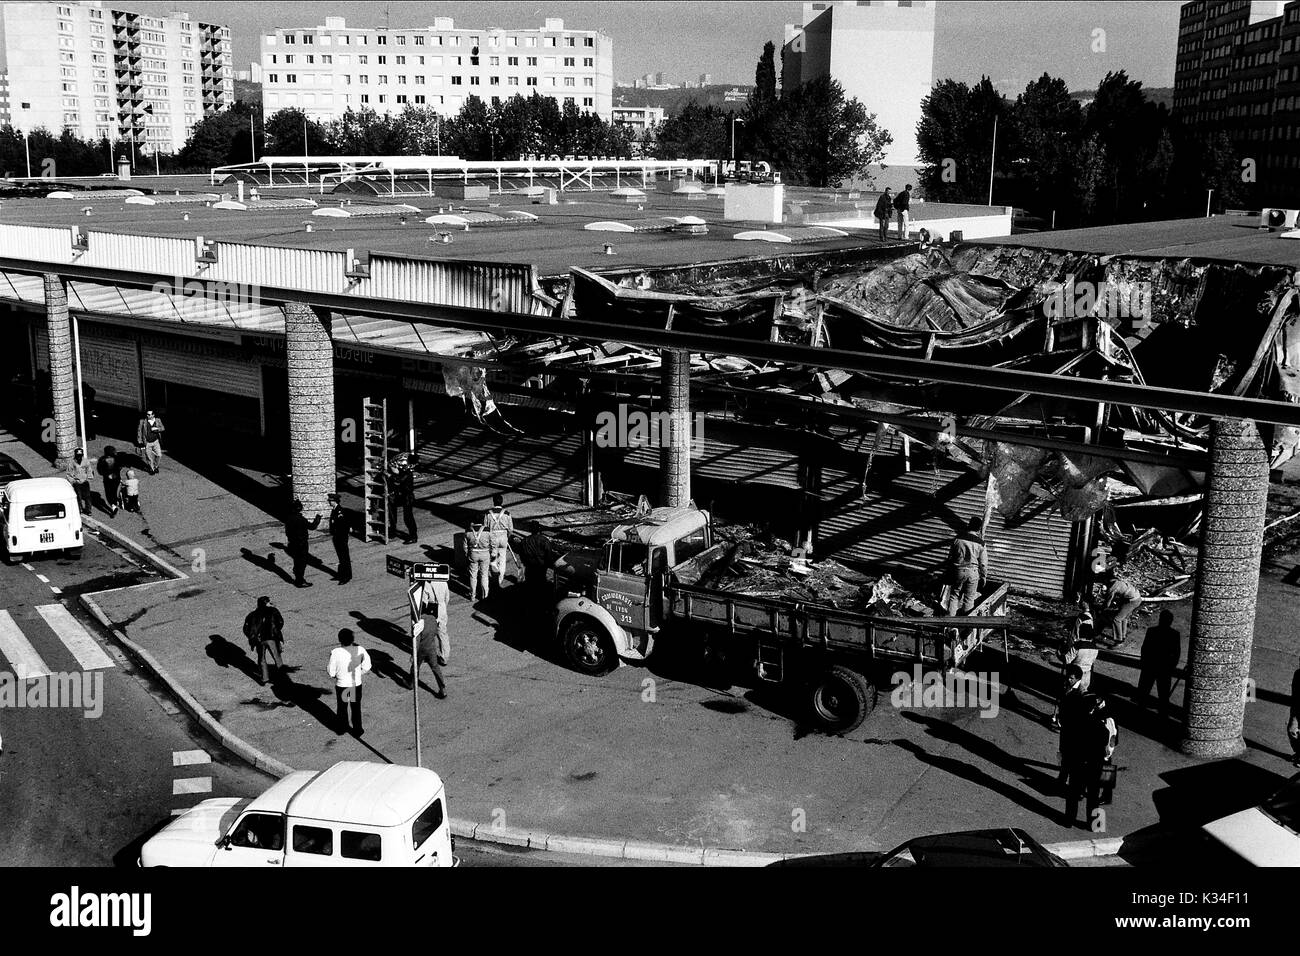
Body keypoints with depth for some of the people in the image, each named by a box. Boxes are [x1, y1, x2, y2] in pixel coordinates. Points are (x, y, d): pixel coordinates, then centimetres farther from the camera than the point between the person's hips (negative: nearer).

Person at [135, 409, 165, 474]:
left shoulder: (158, 420, 0)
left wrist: (157, 429, -20)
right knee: (149, 457, 7)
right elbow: (139, 431, -1)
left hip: (156, 441, 1)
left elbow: (163, 429, 1)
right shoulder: (143, 421, -7)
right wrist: (139, 441, -4)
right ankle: (152, 469, 28)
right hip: (147, 443, -1)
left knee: (159, 455, -4)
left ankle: (156, 466, 22)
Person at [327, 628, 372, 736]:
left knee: (342, 707, 23)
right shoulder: (360, 650, -18)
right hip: (356, 684, 1)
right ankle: (357, 730, 31)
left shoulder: (335, 653, -21)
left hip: (341, 684, -1)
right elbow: (366, 668, -9)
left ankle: (342, 728, 40)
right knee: (356, 708, 20)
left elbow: (332, 673, -14)